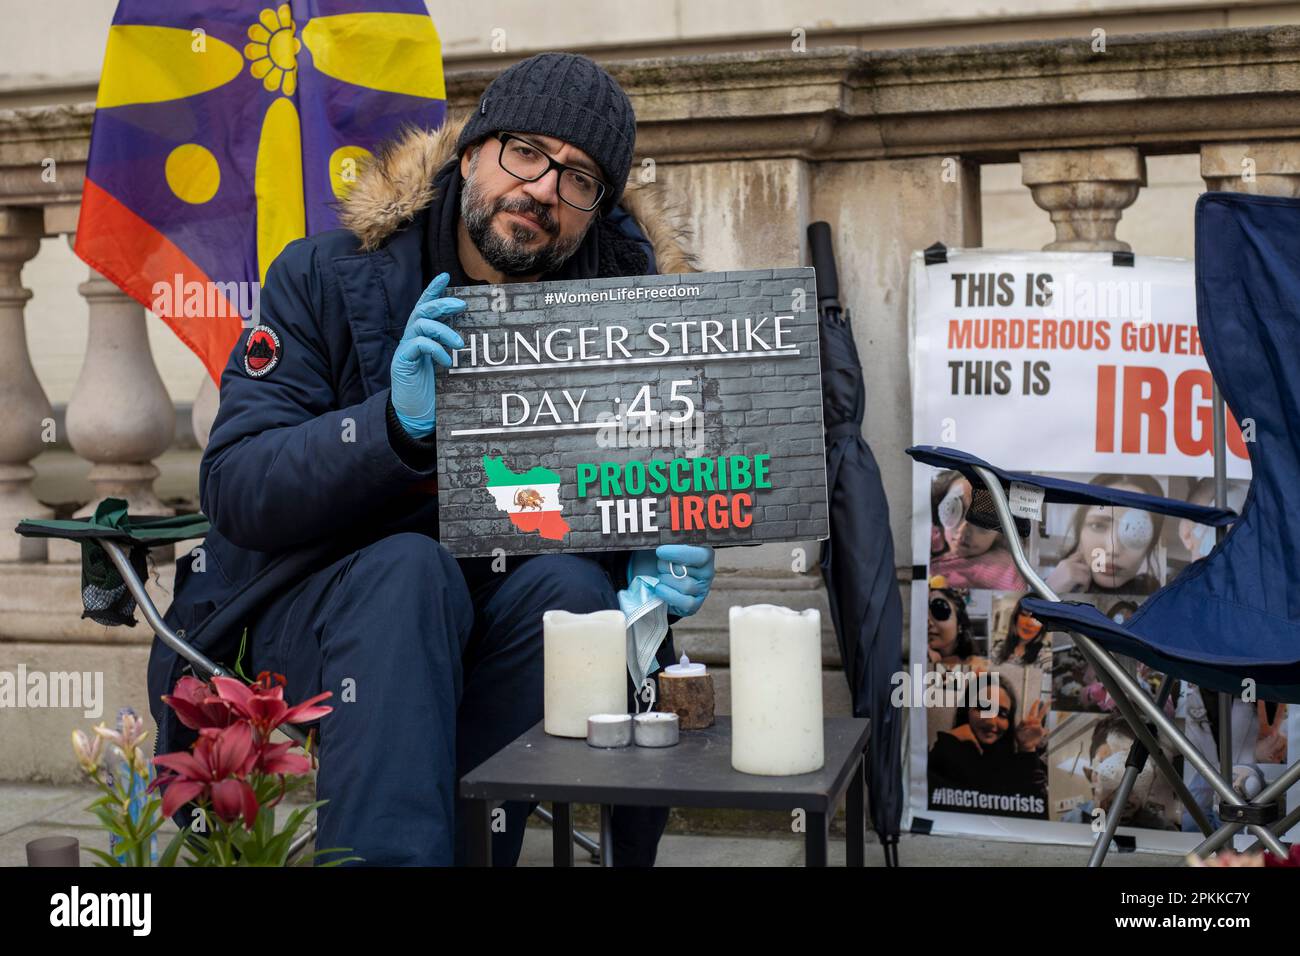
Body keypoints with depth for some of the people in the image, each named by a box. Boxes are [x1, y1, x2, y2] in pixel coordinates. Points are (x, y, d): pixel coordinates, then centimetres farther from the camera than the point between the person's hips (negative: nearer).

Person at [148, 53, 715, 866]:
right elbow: (234, 491, -15)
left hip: (518, 622, 2)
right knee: (407, 569, -33)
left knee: (567, 583, -30)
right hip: (313, 612, -1)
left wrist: (658, 565, -19)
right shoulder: (328, 279, -7)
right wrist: (398, 423, -32)